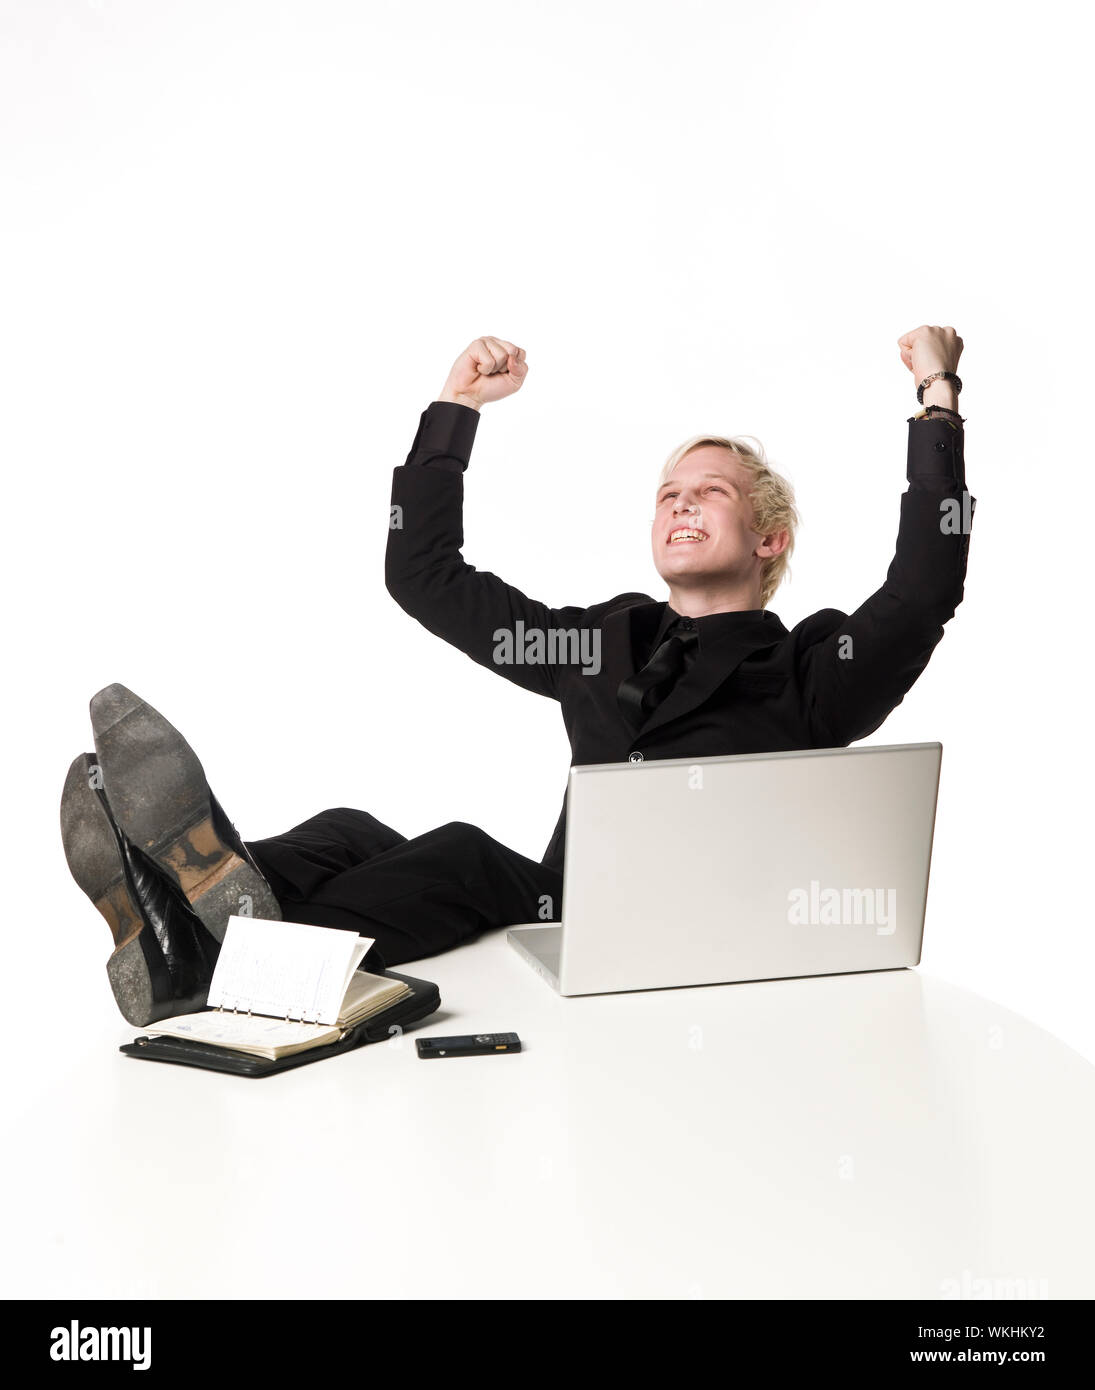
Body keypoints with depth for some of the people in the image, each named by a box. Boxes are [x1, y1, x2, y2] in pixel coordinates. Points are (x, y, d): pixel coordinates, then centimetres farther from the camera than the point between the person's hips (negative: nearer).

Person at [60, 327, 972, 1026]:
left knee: (466, 857, -31)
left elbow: (926, 586, -9)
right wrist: (456, 408, 23)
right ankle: (186, 929, -49)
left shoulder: (804, 673, 9)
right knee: (350, 835, -20)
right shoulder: (605, 643, 23)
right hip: (561, 921, 5)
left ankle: (229, 941, -50)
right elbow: (423, 573, 26)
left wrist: (938, 402, -5)